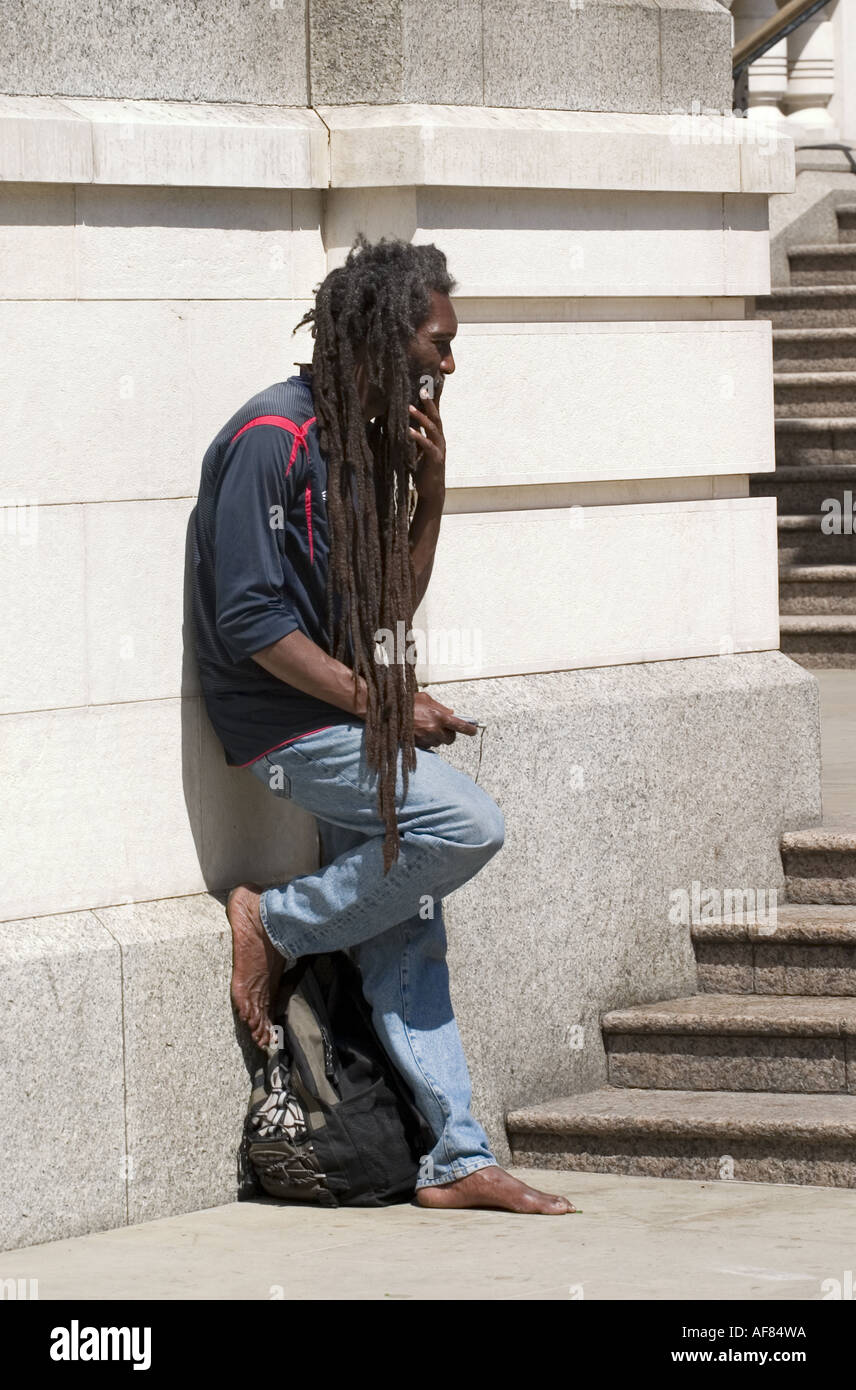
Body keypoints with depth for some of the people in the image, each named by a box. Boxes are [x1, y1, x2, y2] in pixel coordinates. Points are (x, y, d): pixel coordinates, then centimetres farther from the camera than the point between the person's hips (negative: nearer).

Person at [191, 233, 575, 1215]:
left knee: (406, 941, 3)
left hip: (342, 718, 9)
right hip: (280, 719, -9)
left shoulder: (365, 442, 13)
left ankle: (457, 1161, 2)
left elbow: (391, 608, 17)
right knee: (468, 825, -22)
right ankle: (278, 924, -5)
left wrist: (430, 490, 3)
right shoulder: (272, 439, -16)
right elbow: (250, 619, -20)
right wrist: (381, 702, -17)